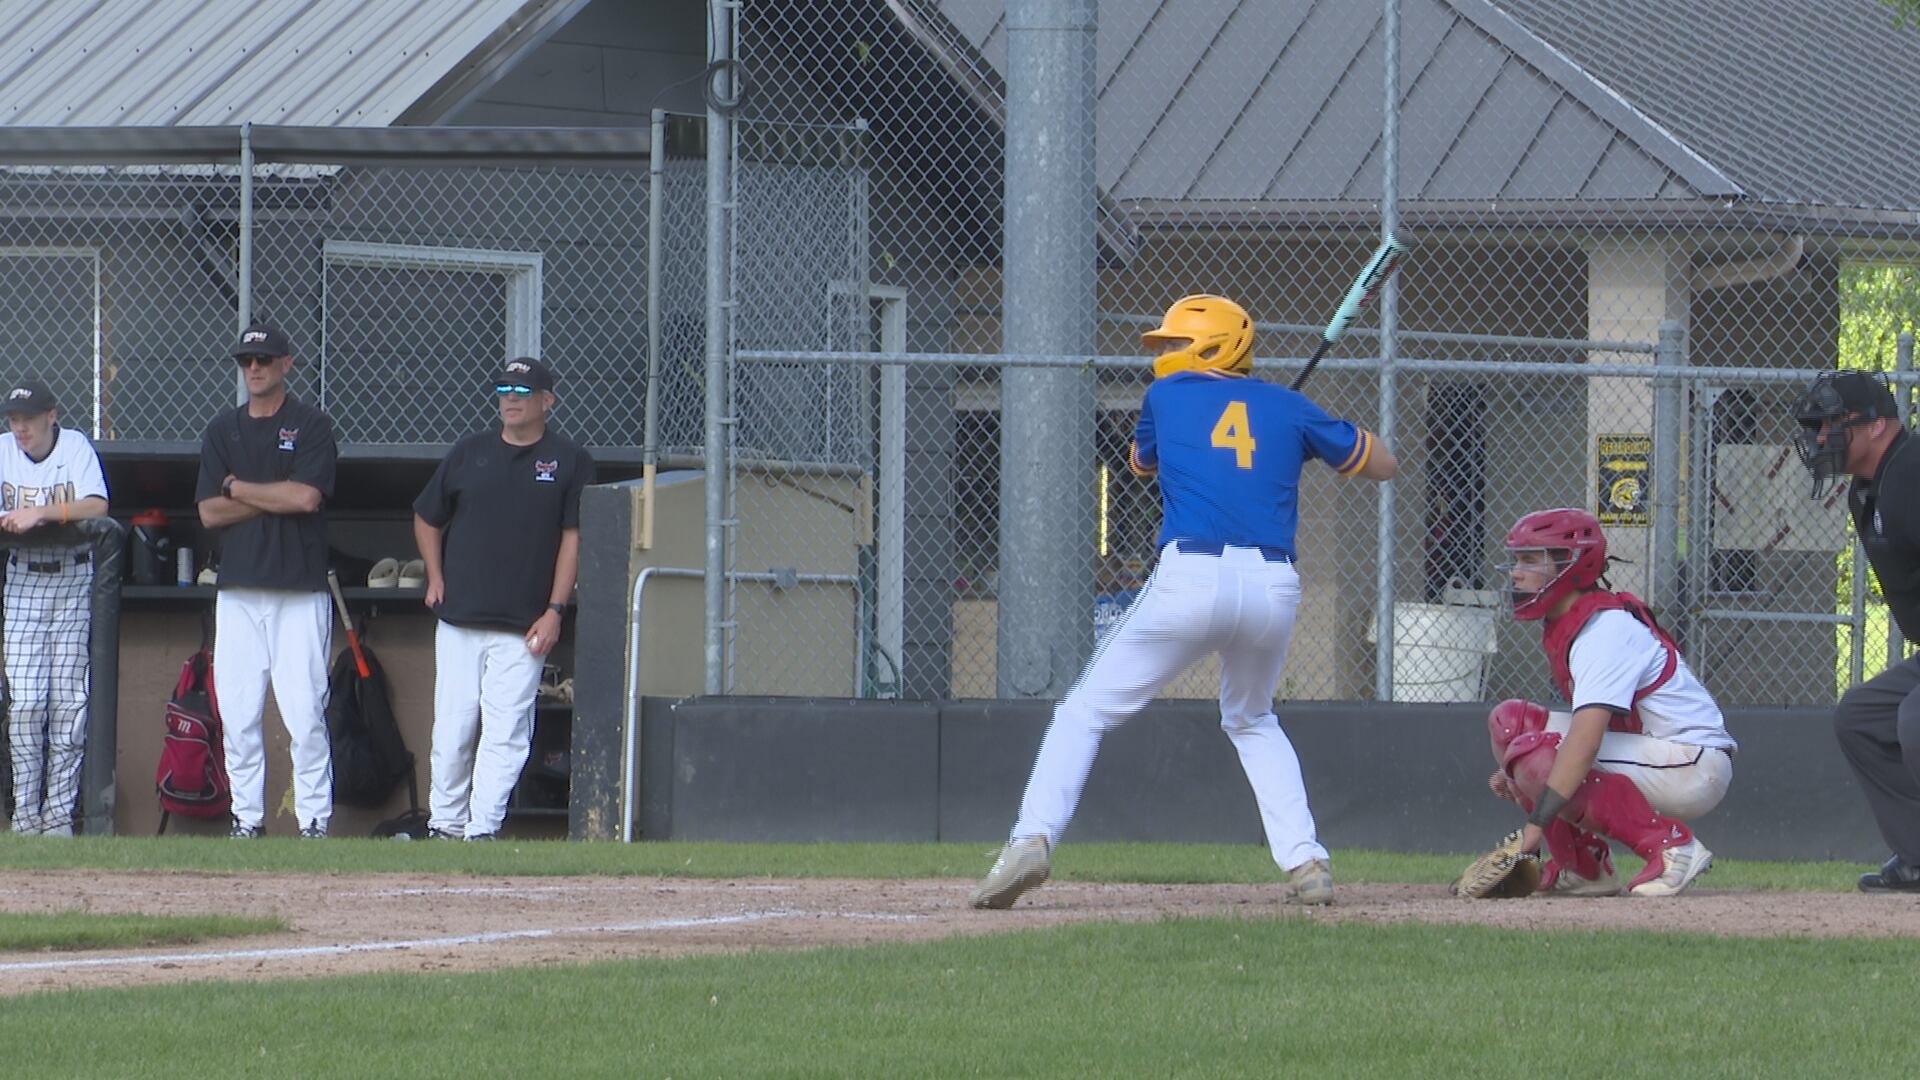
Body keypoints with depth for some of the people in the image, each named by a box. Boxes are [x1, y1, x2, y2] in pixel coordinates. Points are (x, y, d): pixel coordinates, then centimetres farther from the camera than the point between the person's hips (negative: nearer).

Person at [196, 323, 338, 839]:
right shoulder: (222, 430, 13)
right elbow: (210, 511, 4)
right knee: (237, 713, 2)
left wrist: (240, 488, -2)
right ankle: (246, 819, 7)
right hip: (237, 591, 4)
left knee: (304, 711, -8)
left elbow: (307, 497, -12)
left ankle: (314, 821, -6)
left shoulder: (312, 425, 2)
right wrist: (278, 497, -4)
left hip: (300, 590, -4)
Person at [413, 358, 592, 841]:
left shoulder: (569, 461, 2)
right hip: (458, 620, 3)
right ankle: (445, 825, 11)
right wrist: (435, 578, 10)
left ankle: (483, 828, -5)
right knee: (452, 729, 2)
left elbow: (573, 538, -1)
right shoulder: (470, 452, 10)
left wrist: (554, 610, -8)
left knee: (505, 731, -7)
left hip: (523, 626, -3)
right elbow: (427, 519, 22)